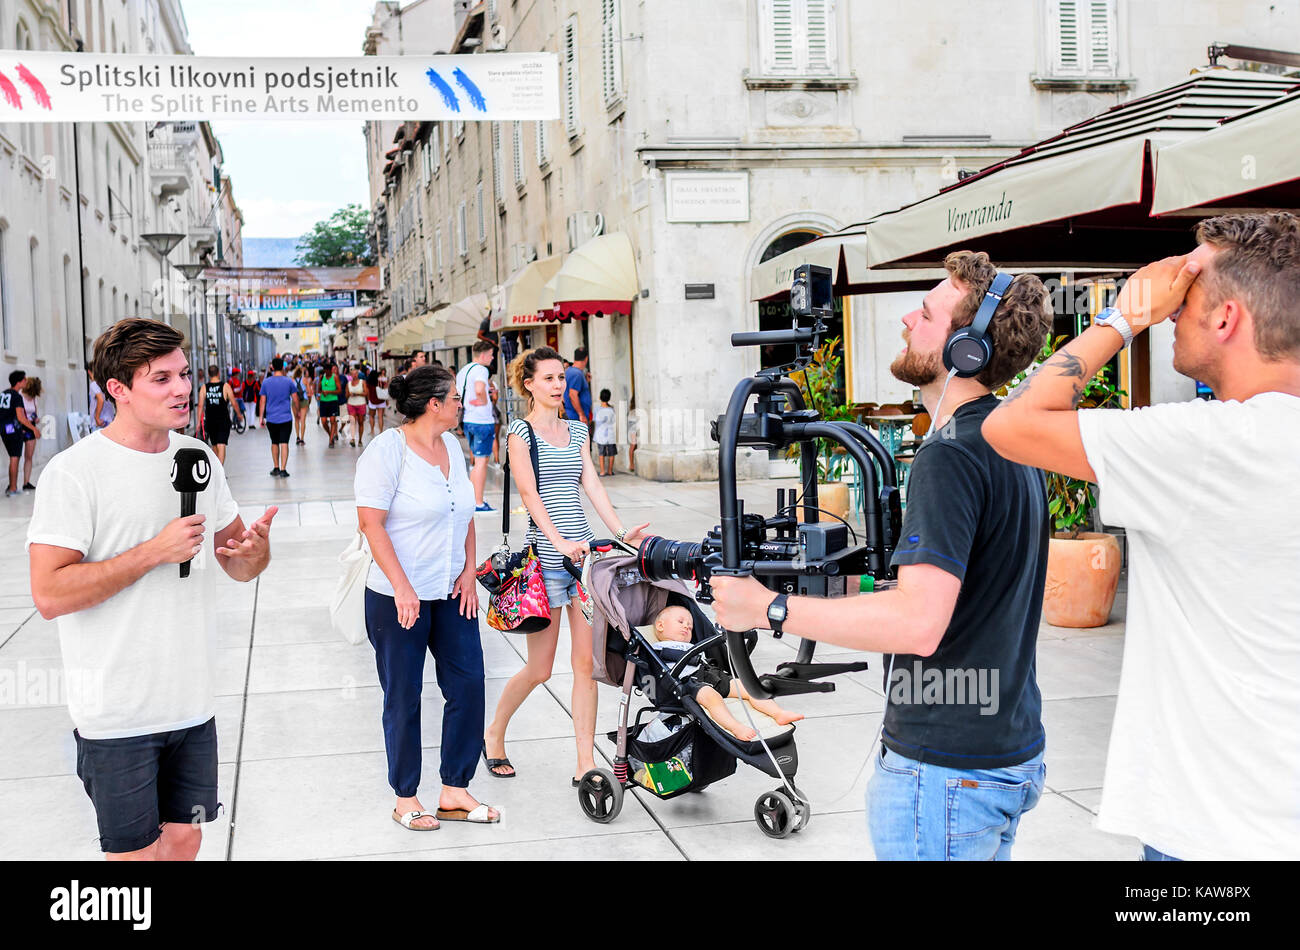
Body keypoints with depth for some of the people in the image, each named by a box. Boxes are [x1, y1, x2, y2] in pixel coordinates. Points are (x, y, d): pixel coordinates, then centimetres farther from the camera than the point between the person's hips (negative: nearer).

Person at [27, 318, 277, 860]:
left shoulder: (199, 458, 7)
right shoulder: (74, 472, -13)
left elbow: (238, 565, 13)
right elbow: (49, 594, -20)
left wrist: (256, 548, -11)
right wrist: (156, 551, -23)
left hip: (193, 703, 6)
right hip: (118, 713, -5)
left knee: (183, 840, 15)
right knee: (135, 854, 5)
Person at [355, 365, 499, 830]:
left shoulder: (451, 446, 10)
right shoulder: (387, 449, -13)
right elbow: (371, 522, -18)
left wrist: (469, 571, 5)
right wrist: (402, 588, -22)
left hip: (452, 594, 7)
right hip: (399, 599, -7)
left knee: (468, 686, 5)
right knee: (404, 698, 4)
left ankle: (455, 791, 18)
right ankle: (405, 800, 18)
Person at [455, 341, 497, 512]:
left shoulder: (462, 370, 14)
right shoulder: (480, 370, -14)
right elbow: (479, 389, -33)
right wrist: (485, 402, -15)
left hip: (467, 420, 9)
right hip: (482, 421, -9)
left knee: (477, 460, 18)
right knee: (482, 461, -3)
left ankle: (472, 499, 21)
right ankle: (479, 503, -2)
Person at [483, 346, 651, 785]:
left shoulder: (576, 431, 15)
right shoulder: (521, 431, -4)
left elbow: (592, 486, 9)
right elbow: (529, 493, -14)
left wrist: (622, 532, -4)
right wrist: (559, 541, -26)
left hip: (584, 550, 5)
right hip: (546, 555, -5)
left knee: (586, 663, 2)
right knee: (539, 669, 2)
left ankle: (586, 764, 8)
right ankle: (494, 733, 28)